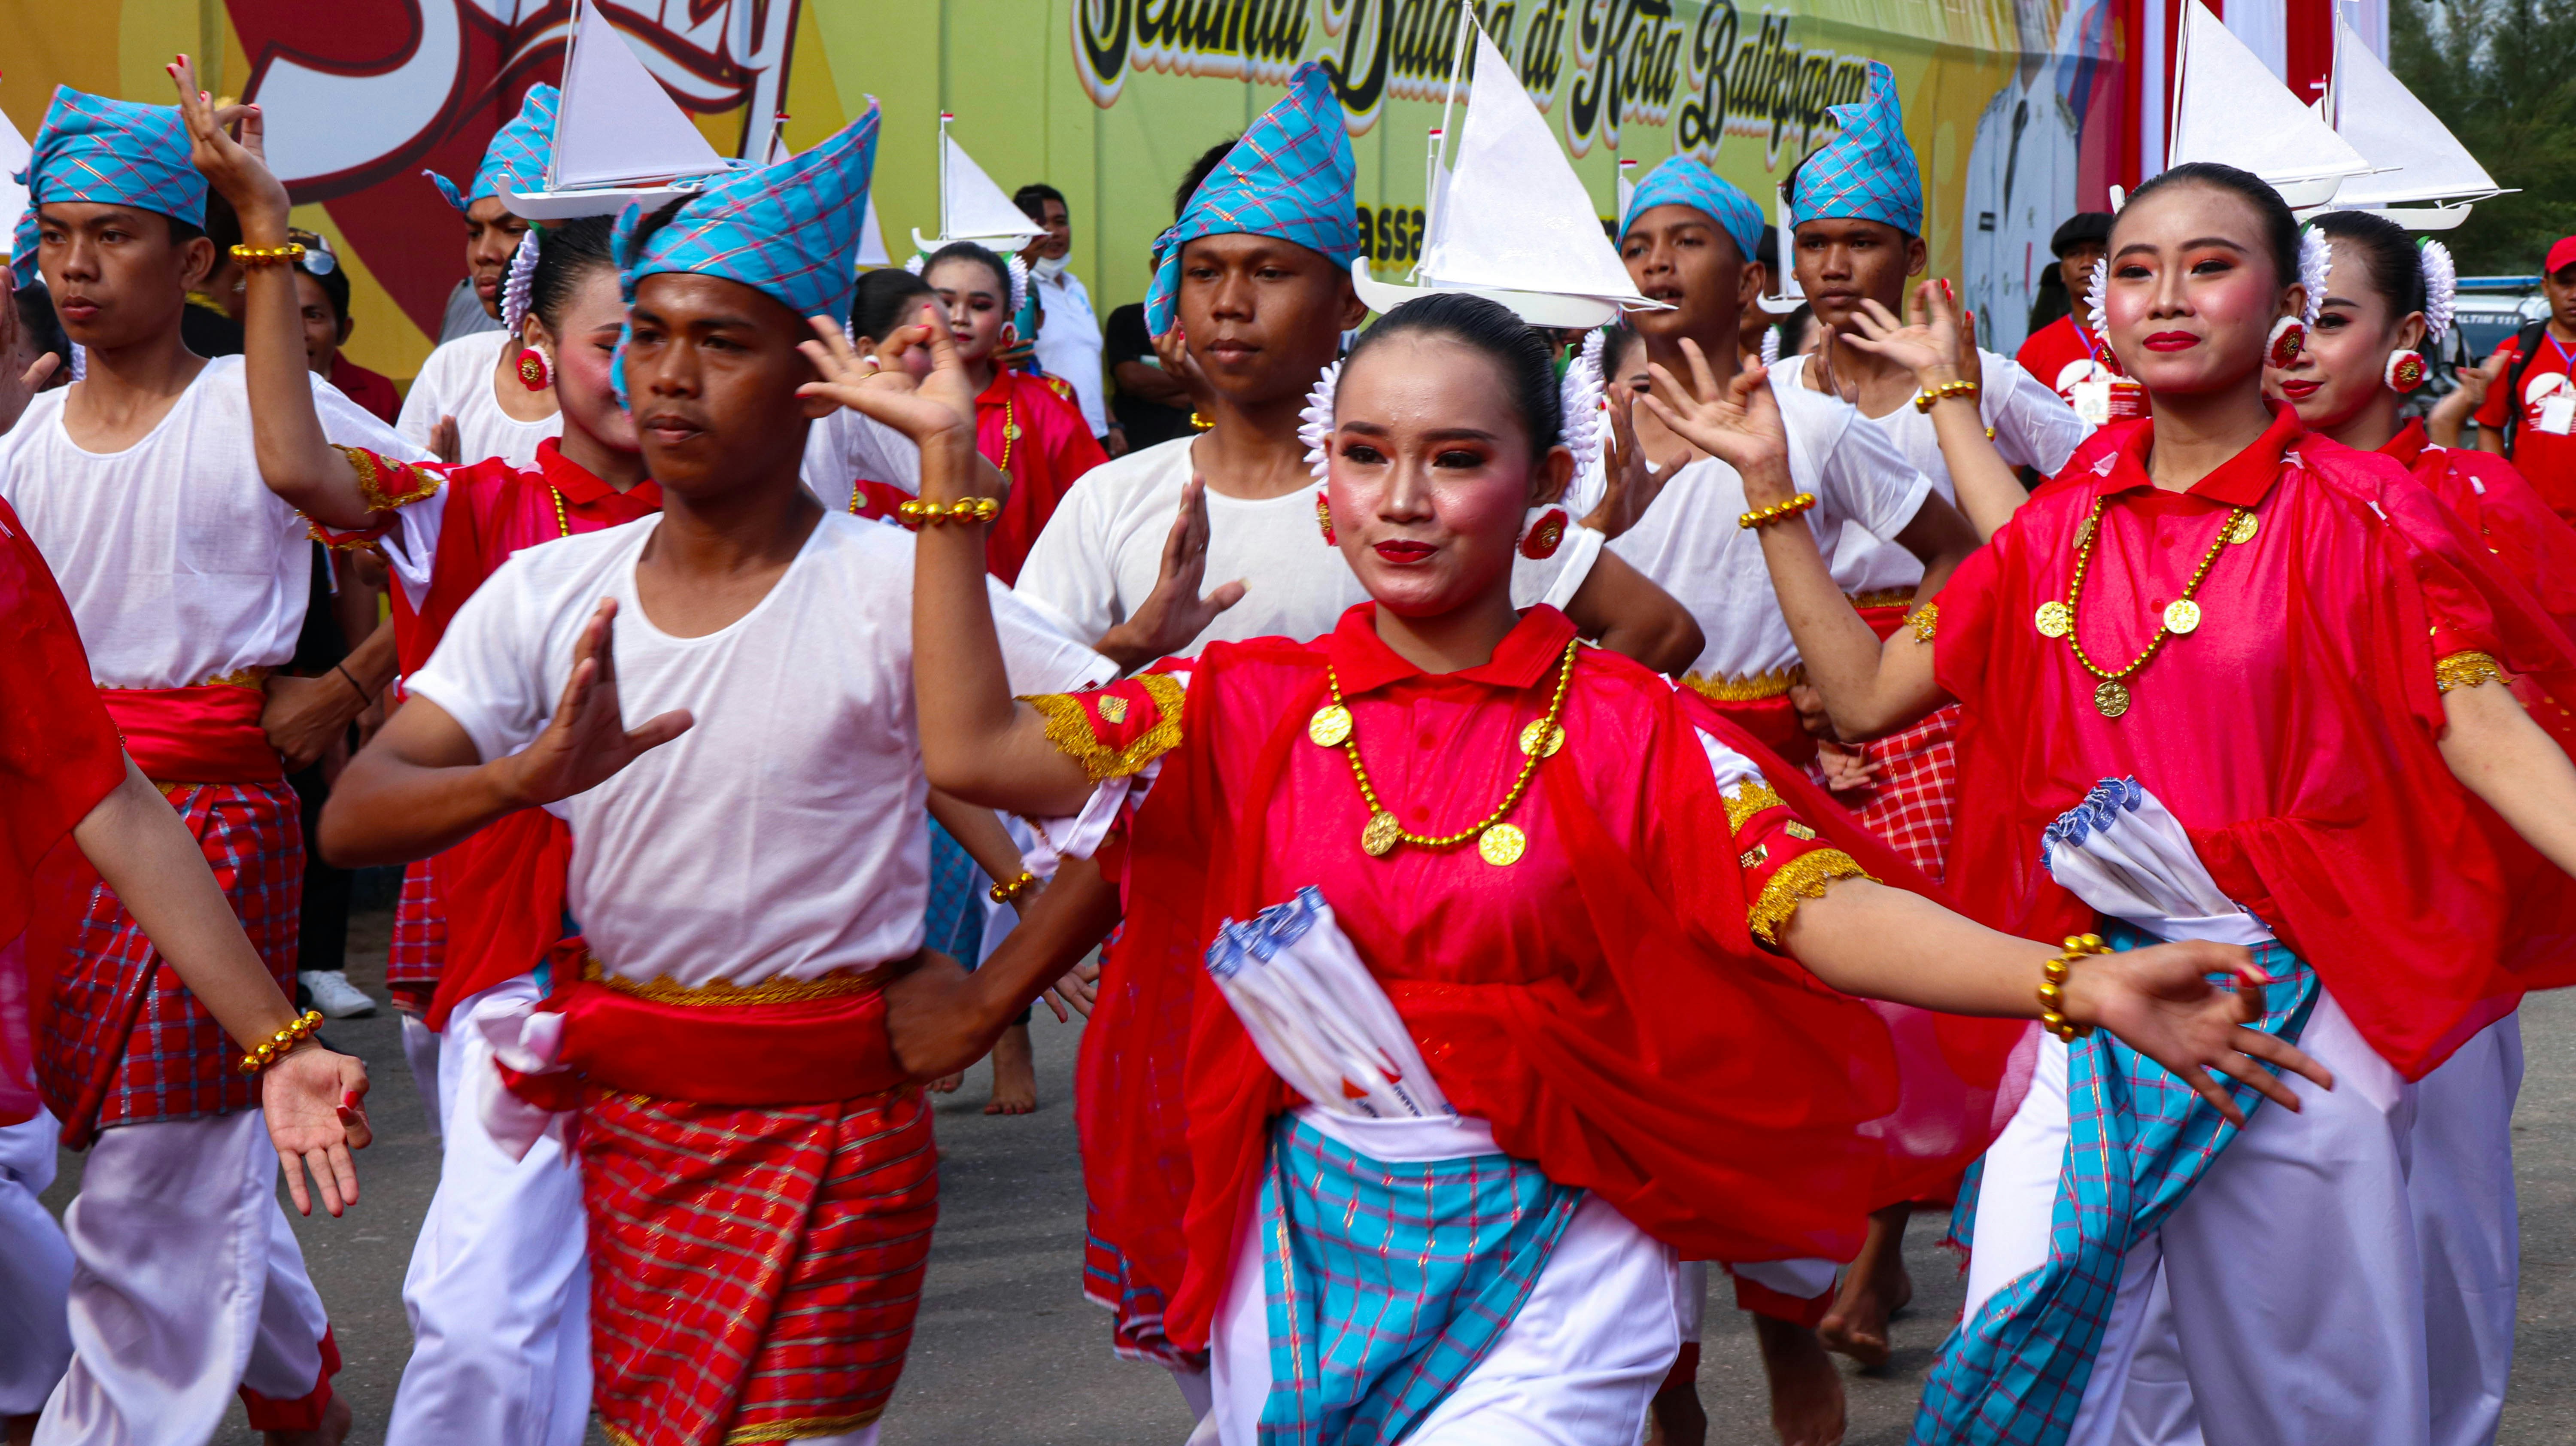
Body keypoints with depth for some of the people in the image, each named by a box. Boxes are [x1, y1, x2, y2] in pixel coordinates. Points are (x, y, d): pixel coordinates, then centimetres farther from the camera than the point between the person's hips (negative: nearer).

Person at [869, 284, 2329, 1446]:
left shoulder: (1628, 728, -6)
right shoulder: (1252, 704, 0)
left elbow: (1826, 909, -17)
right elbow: (981, 752, -9)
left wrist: (2084, 984, -32)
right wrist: (948, 466, -13)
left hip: (1542, 1260, -2)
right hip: (1306, 1249, 3)